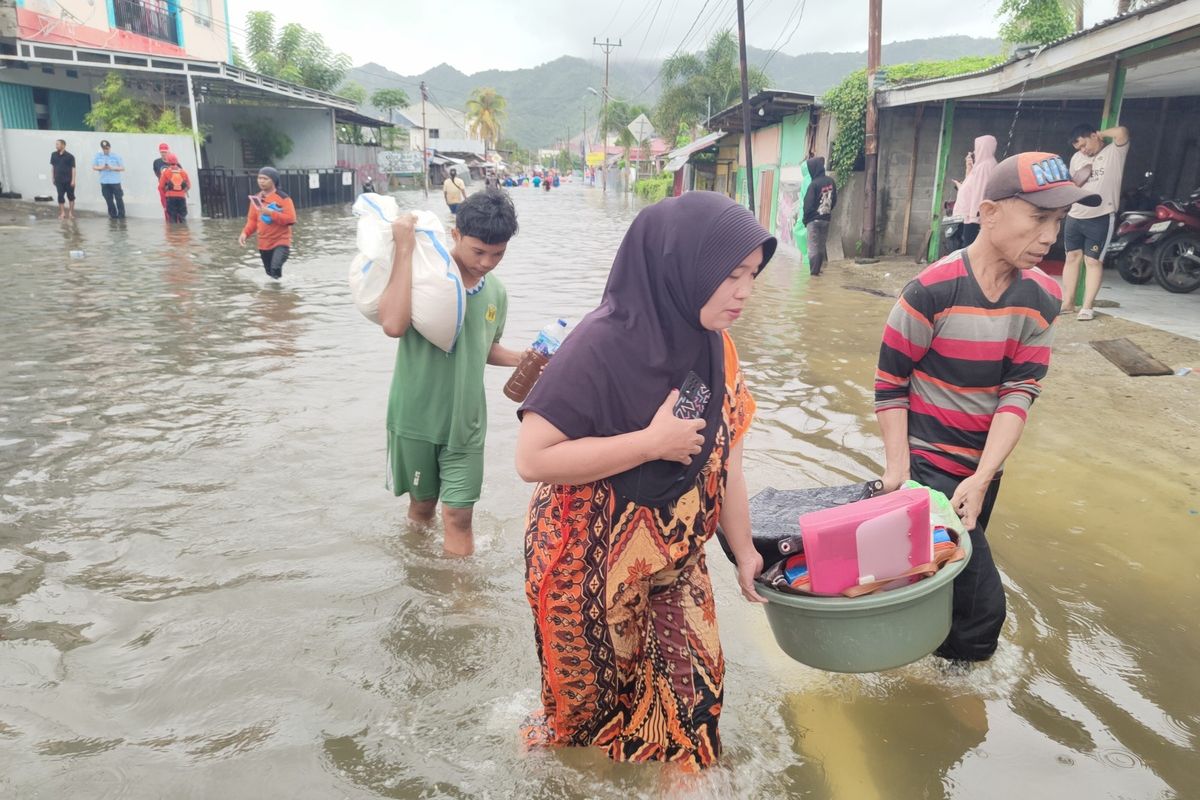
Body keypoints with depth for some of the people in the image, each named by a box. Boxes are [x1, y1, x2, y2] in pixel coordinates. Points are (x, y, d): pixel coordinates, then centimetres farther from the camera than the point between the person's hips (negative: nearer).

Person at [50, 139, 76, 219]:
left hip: (68, 180, -3)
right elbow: (52, 167, 11)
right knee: (60, 196, 2)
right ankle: (62, 213, 9)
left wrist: (73, 180, -11)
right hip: (59, 180, 3)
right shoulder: (53, 155, 5)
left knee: (70, 196, 6)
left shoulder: (70, 156, -6)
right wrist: (53, 178, 8)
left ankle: (71, 212, 18)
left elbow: (73, 168, -6)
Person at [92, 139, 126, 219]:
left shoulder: (116, 156, -1)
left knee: (119, 199, -3)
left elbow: (122, 168, -1)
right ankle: (113, 215, 17)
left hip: (115, 182, -3)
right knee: (109, 200, 8)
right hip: (104, 182, 3)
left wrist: (113, 168, -17)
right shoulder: (98, 156, 7)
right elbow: (94, 167, 10)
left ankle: (121, 216, 5)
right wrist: (101, 168, -11)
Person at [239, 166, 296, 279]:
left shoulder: (283, 198, -10)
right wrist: (245, 233, -6)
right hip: (264, 244, 6)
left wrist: (271, 213, -23)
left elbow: (290, 219, -16)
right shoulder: (256, 198, 7)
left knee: (275, 268, -28)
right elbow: (252, 220, 11)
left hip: (281, 241, -6)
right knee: (270, 273, 15)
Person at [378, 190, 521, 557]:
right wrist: (404, 249, -30)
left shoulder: (496, 292, 1)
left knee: (458, 516, 3)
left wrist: (523, 359, -1)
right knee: (421, 504, 16)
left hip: (465, 422, 3)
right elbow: (393, 325, -35)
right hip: (415, 417, -2)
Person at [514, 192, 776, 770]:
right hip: (589, 566, -5)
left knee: (689, 692, 16)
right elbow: (532, 458, -29)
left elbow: (724, 460, 2)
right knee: (595, 703, 17)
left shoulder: (714, 348, -5)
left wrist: (744, 553, 8)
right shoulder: (603, 346, -26)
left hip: (675, 560, 6)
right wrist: (653, 441, -28)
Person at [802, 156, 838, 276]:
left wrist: (805, 219, -3)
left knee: (813, 247, -1)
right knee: (821, 246, 14)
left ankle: (814, 270, -3)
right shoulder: (831, 182, 2)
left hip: (814, 220, -6)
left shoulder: (814, 184, -18)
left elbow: (808, 204, -15)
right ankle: (817, 269, 18)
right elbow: (834, 200, 10)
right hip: (826, 219, 6)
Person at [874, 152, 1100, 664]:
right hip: (928, 462, -6)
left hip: (983, 465, 6)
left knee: (956, 566, 20)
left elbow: (1019, 393, -8)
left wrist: (981, 479, -17)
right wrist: (898, 468, -15)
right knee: (980, 603, -5)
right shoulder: (933, 290, -19)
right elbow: (890, 384, -13)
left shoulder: (1043, 298, -3)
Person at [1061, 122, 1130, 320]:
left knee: (1093, 261, -5)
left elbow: (1122, 133, -25)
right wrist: (1074, 183, 1)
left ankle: (1087, 307, -4)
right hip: (1075, 216, 6)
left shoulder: (1114, 152, -4)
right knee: (1072, 257, 8)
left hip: (1101, 218, -6)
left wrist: (1101, 134, -7)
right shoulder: (1077, 158, 14)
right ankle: (1068, 303, 14)